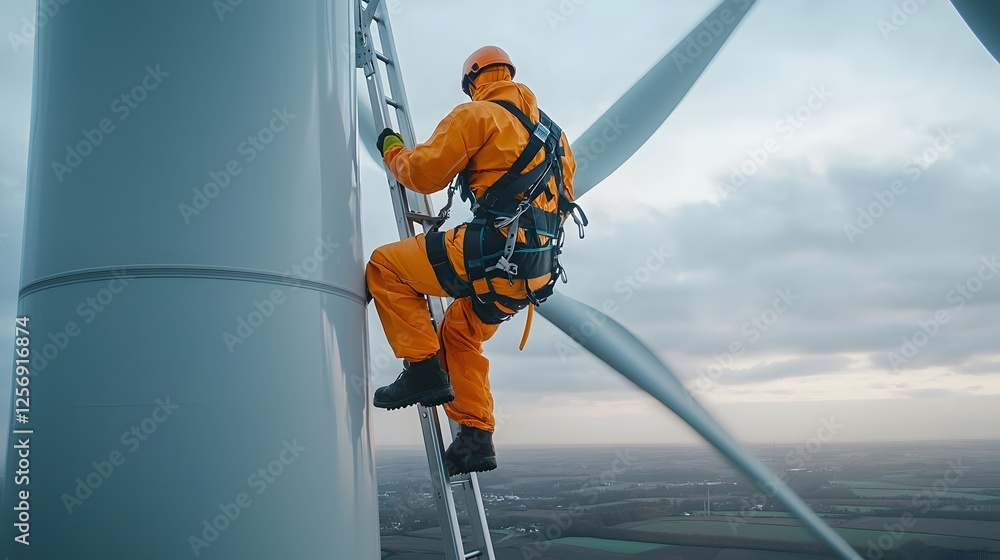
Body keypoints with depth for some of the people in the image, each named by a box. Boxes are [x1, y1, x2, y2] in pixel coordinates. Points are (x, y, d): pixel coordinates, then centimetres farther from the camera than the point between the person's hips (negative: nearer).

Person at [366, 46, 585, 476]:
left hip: (491, 252, -8)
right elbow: (562, 198, 28)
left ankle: (423, 371, 1)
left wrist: (392, 150, 16)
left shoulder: (477, 114, -2)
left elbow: (424, 173, -4)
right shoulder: (550, 129, 23)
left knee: (386, 267, 6)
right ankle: (476, 438, 19)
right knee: (461, 333, 25)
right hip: (537, 269, 9)